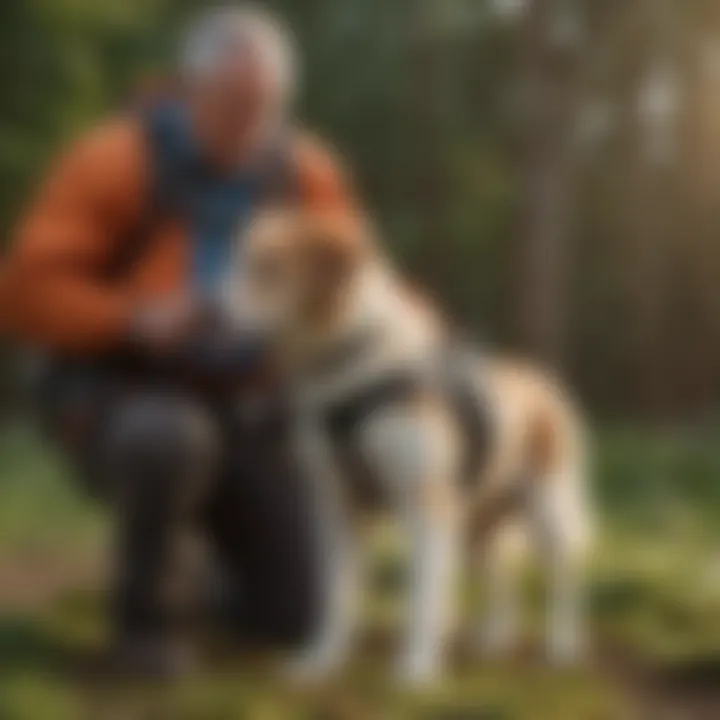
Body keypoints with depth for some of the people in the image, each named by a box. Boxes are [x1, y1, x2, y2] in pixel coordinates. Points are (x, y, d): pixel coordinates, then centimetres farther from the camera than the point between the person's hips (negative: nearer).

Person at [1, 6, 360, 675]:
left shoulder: (306, 174, -6)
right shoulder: (116, 160, -18)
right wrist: (134, 319, -34)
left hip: (232, 405, 4)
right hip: (111, 392, -4)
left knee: (294, 615, -3)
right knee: (173, 437, -42)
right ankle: (147, 613, -13)